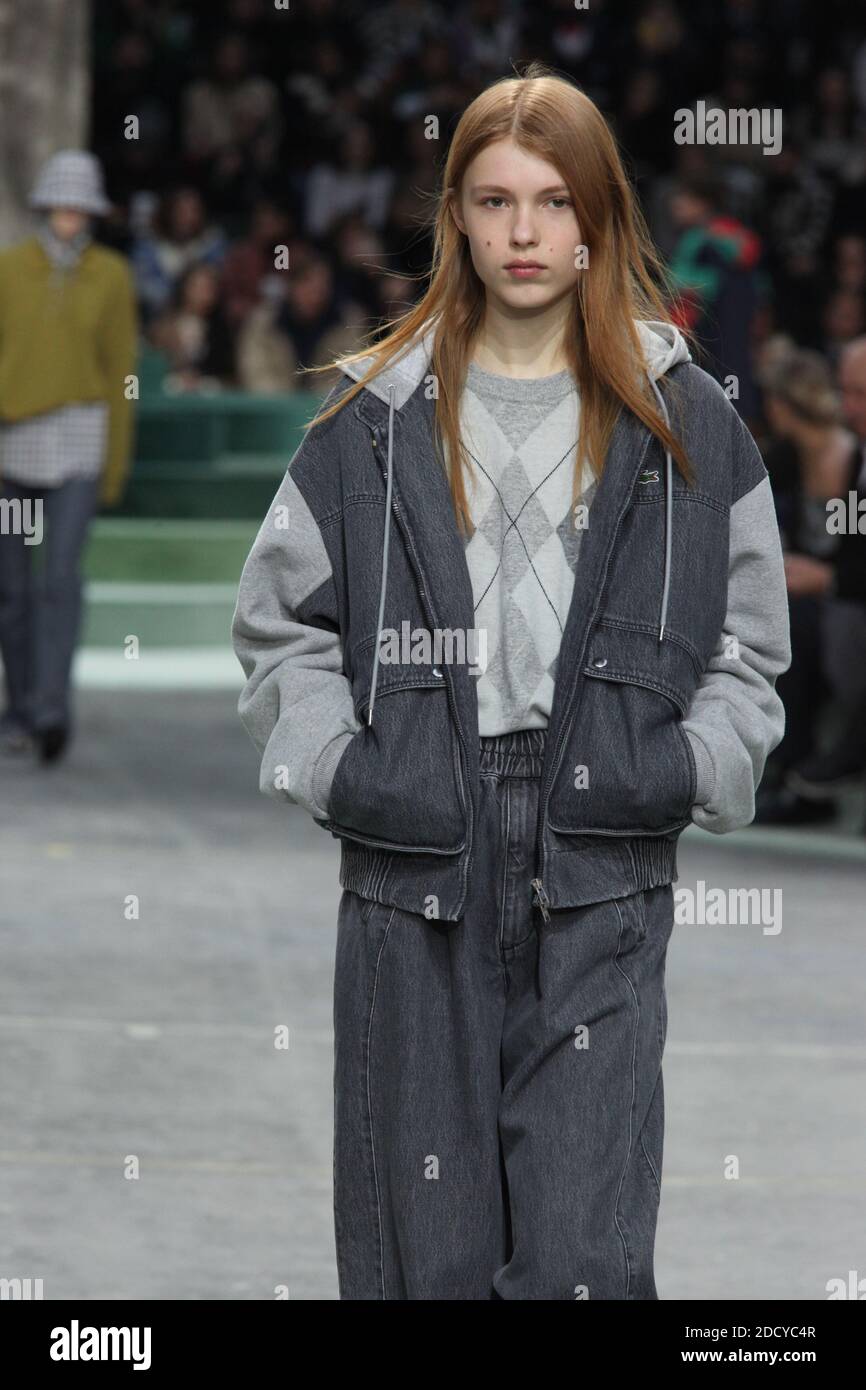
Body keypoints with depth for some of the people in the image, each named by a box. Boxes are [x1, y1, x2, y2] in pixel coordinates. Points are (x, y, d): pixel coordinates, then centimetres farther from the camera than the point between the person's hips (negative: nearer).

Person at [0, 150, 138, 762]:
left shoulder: (111, 275, 1)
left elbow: (120, 368, 4)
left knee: (62, 574, -17)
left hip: (79, 435, -2)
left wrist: (117, 459, 2)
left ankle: (52, 706, -22)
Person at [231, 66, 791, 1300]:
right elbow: (281, 623, 11)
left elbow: (748, 649, 12)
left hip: (600, 878, -1)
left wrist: (689, 772, -4)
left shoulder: (683, 422, 8)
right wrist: (333, 767, -4)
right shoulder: (376, 419, 8)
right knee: (422, 1249, 4)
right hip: (414, 872, 1)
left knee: (586, 1257, -7)